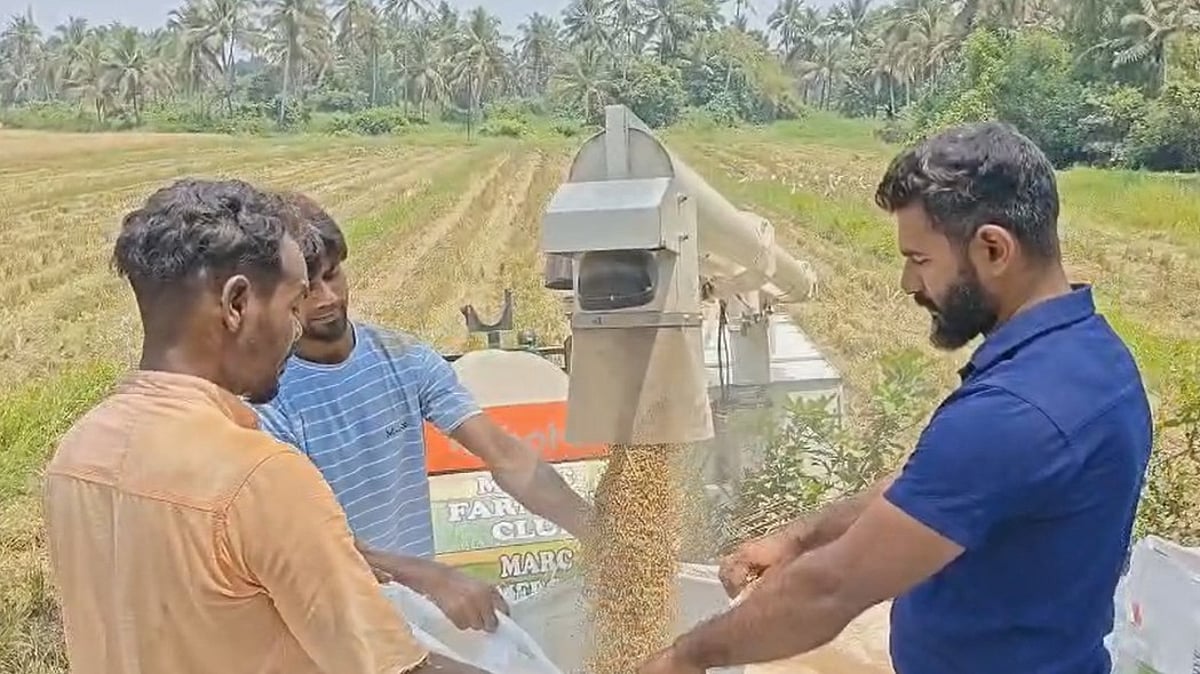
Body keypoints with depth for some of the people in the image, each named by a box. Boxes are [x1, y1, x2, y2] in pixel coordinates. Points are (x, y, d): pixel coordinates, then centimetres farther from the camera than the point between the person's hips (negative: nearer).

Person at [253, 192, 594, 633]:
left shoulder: (405, 358, -4)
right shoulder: (266, 398, -15)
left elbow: (504, 455, -8)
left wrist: (602, 536, -18)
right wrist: (431, 577, -30)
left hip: (420, 596, 4)